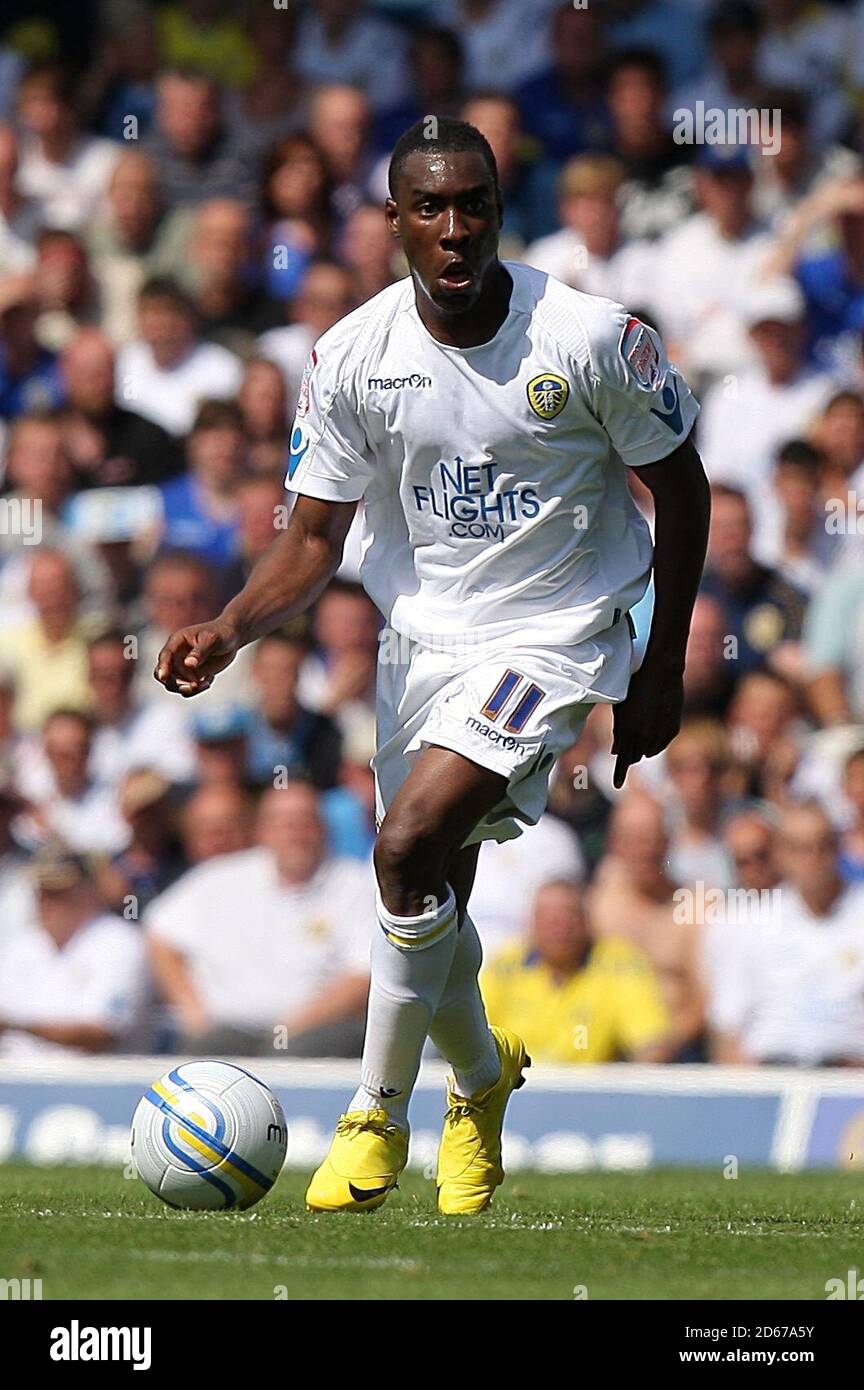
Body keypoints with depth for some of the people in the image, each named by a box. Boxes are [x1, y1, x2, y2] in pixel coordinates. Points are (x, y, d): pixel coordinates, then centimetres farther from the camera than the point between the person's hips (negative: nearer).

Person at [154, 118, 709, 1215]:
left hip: (554, 636, -4)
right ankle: (479, 1079, 44)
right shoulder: (352, 358, -8)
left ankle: (377, 1114, -7)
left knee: (411, 846, -23)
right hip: (423, 638, 4)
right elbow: (314, 536, -2)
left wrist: (663, 670, 0)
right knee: (432, 900, 11)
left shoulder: (592, 338, -16)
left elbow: (680, 489, -2)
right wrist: (231, 629, -22)